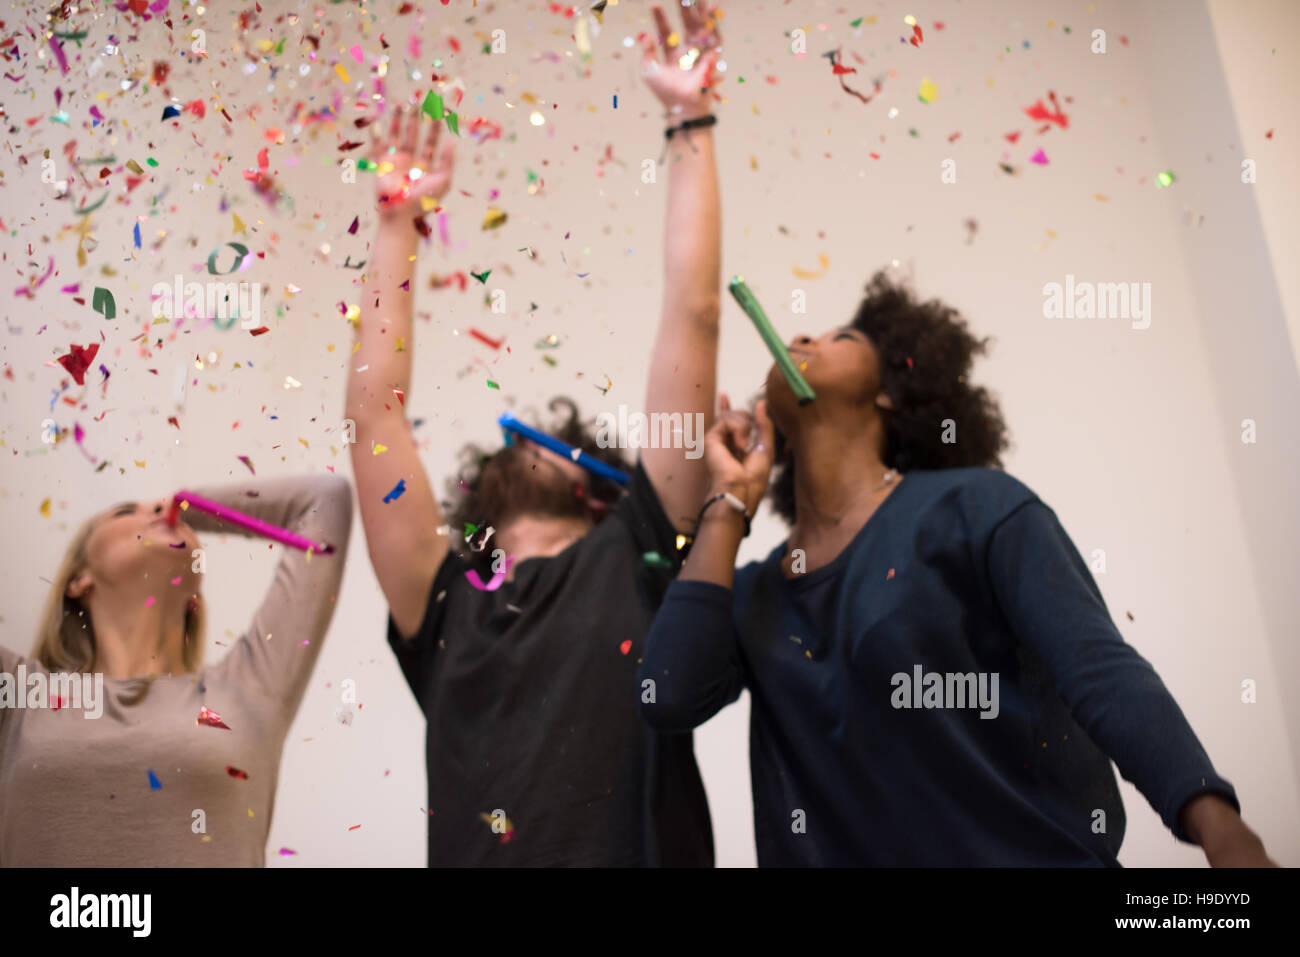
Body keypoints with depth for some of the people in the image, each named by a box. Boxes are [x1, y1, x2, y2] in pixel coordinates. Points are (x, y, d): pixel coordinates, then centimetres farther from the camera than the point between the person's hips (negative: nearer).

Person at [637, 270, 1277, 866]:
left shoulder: (976, 506, -5)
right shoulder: (754, 593, 6)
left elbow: (1107, 678, -14)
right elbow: (669, 698, -11)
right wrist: (731, 499, -2)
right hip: (838, 851, 3)